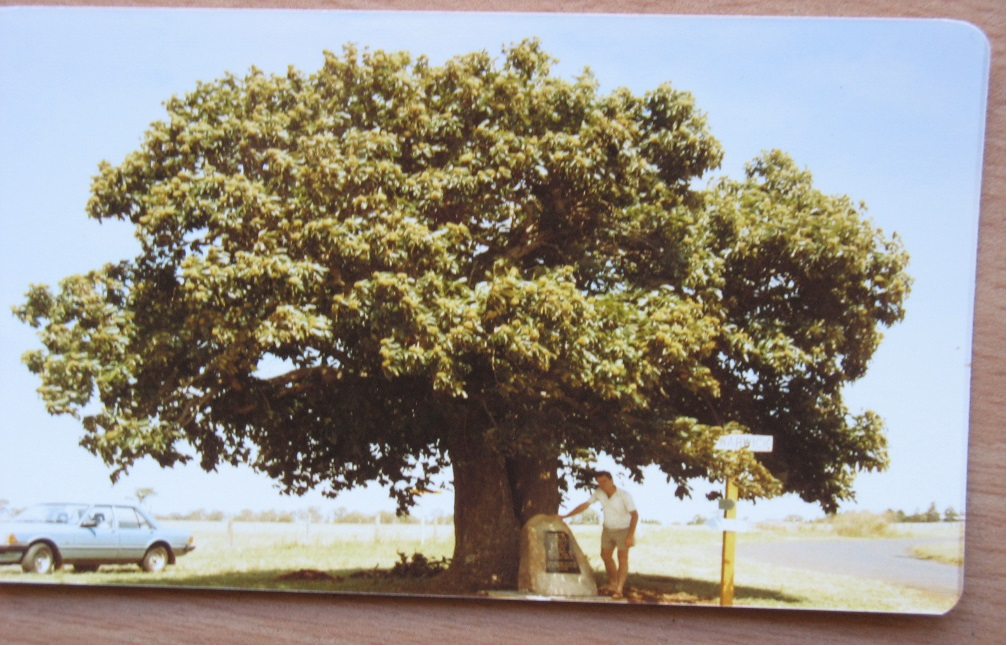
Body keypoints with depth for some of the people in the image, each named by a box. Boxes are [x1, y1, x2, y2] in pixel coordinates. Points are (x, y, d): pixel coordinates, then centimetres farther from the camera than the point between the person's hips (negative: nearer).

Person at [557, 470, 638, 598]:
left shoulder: (624, 495, -24)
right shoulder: (599, 493, -10)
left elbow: (635, 514, -24)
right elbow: (584, 505, 0)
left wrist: (630, 536, -29)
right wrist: (565, 516, 1)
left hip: (623, 530, -6)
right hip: (608, 529, 6)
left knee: (623, 559, -4)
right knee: (605, 556, 13)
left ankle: (619, 589, -4)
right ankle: (613, 582, 31)